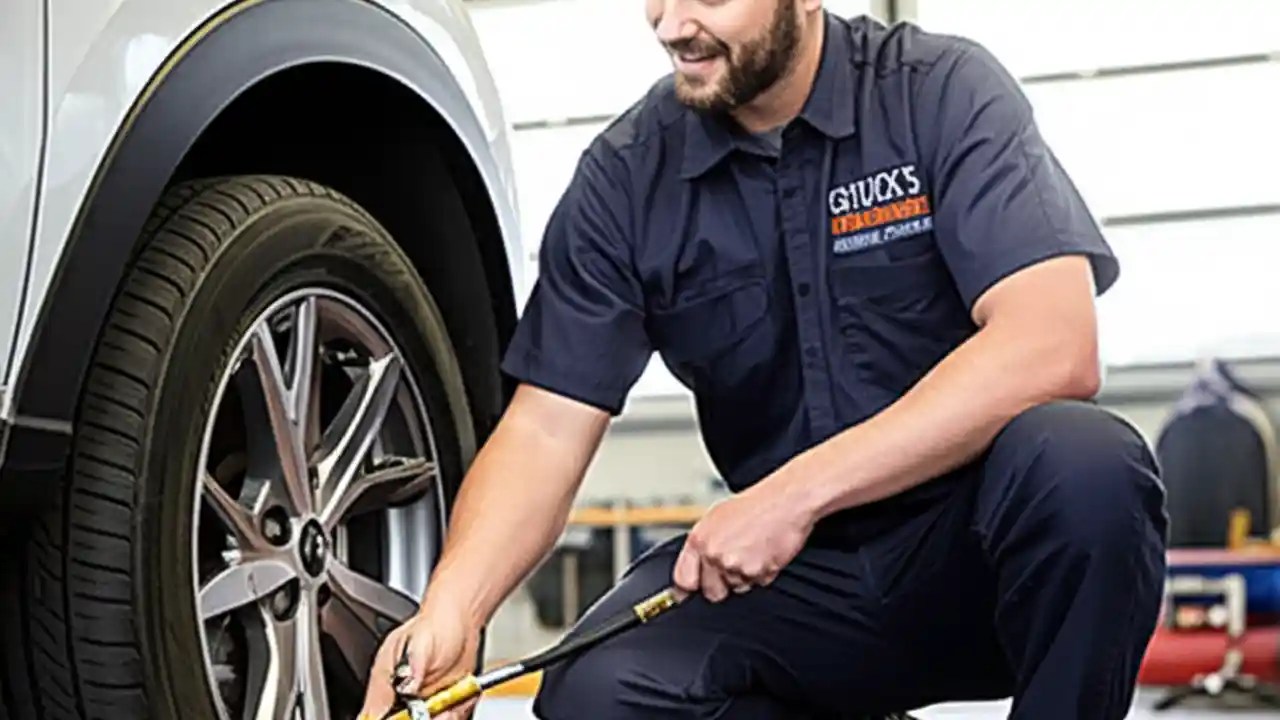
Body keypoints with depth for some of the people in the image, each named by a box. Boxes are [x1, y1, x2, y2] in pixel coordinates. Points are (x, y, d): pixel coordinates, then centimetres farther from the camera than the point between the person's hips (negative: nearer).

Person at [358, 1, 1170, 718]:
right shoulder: (625, 178, -2)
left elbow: (1054, 345, -23)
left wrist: (796, 492, -29)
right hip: (799, 574, 3)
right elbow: (547, 429, -4)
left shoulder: (945, 93, -10)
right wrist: (452, 613, -24)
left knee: (1079, 465, -35)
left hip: (989, 546, -2)